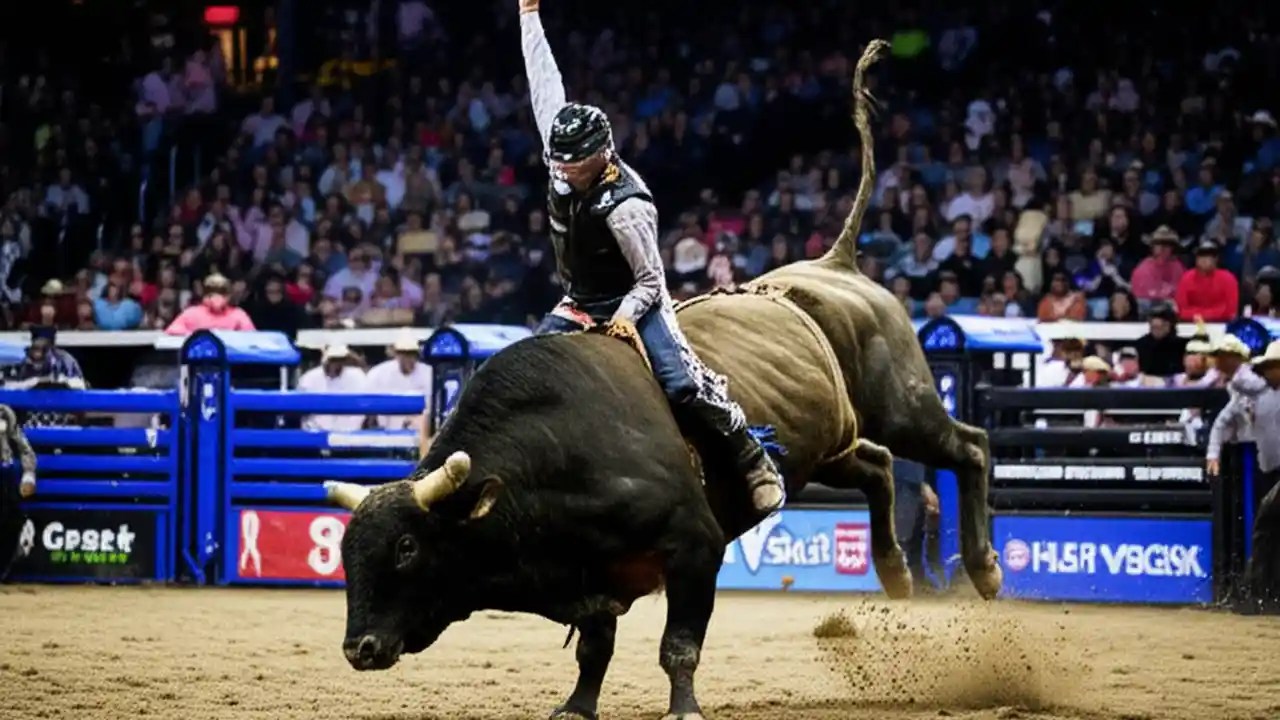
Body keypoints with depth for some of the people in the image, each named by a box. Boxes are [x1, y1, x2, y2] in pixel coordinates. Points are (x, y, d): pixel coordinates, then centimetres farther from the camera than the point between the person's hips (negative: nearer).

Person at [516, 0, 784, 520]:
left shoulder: (626, 207, -28)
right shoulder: (562, 154, -11)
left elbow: (650, 281, -19)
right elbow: (546, 85, -4)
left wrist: (621, 321, -33)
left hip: (634, 302, -7)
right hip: (578, 305, 7)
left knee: (682, 384, -24)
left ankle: (753, 459, -10)